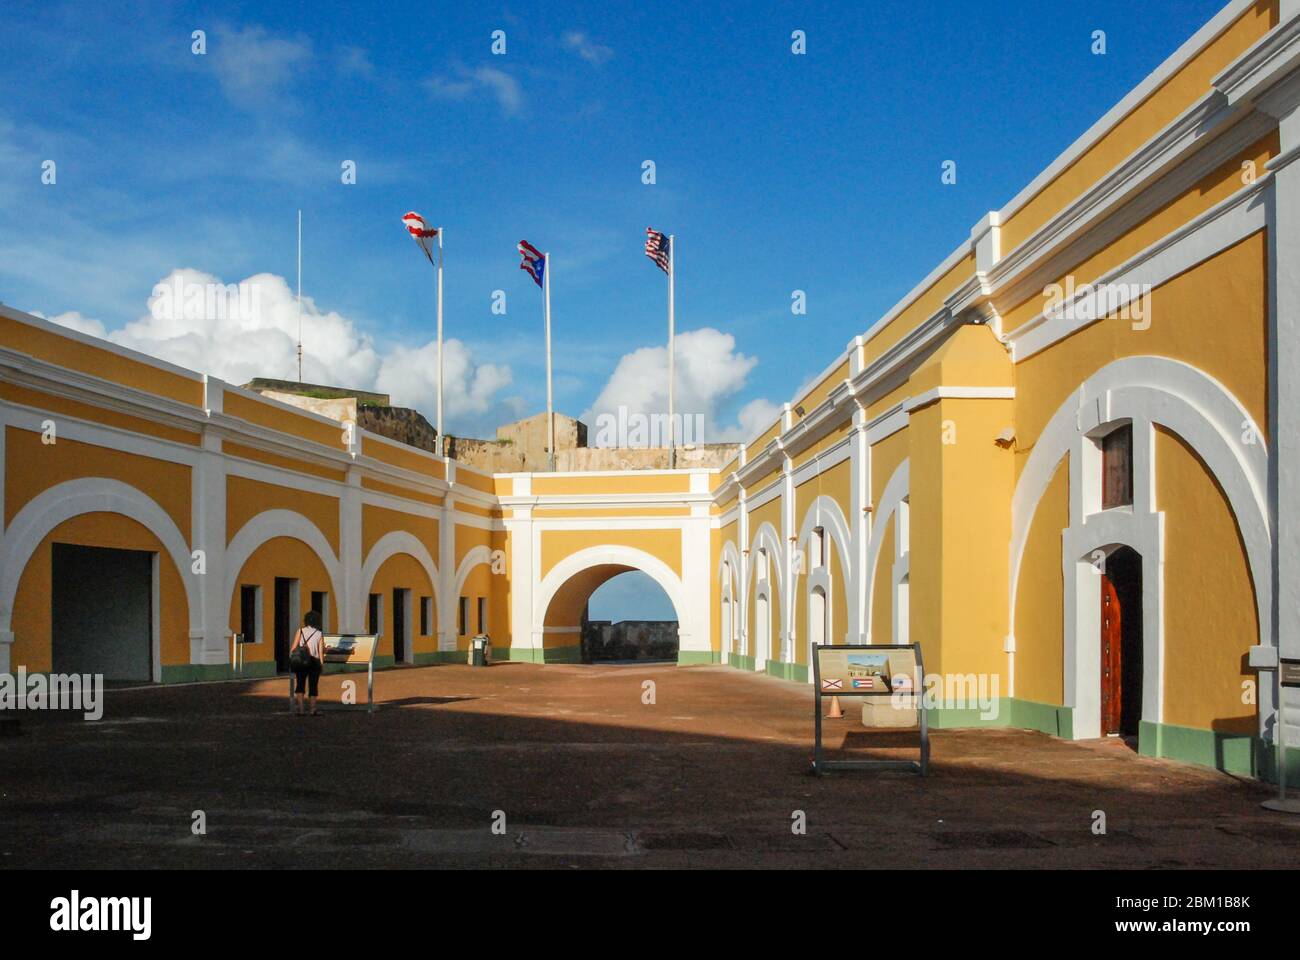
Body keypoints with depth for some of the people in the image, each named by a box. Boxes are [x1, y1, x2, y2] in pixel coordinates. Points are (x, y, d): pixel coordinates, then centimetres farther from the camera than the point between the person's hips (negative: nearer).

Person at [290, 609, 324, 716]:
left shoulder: (300, 631, -1)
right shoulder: (319, 634, -3)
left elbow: (293, 648, -4)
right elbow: (321, 651, -5)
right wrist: (322, 663, 3)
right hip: (314, 662, -1)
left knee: (300, 685, 7)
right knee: (313, 686, 7)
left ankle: (300, 710, -4)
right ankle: (313, 710, 7)